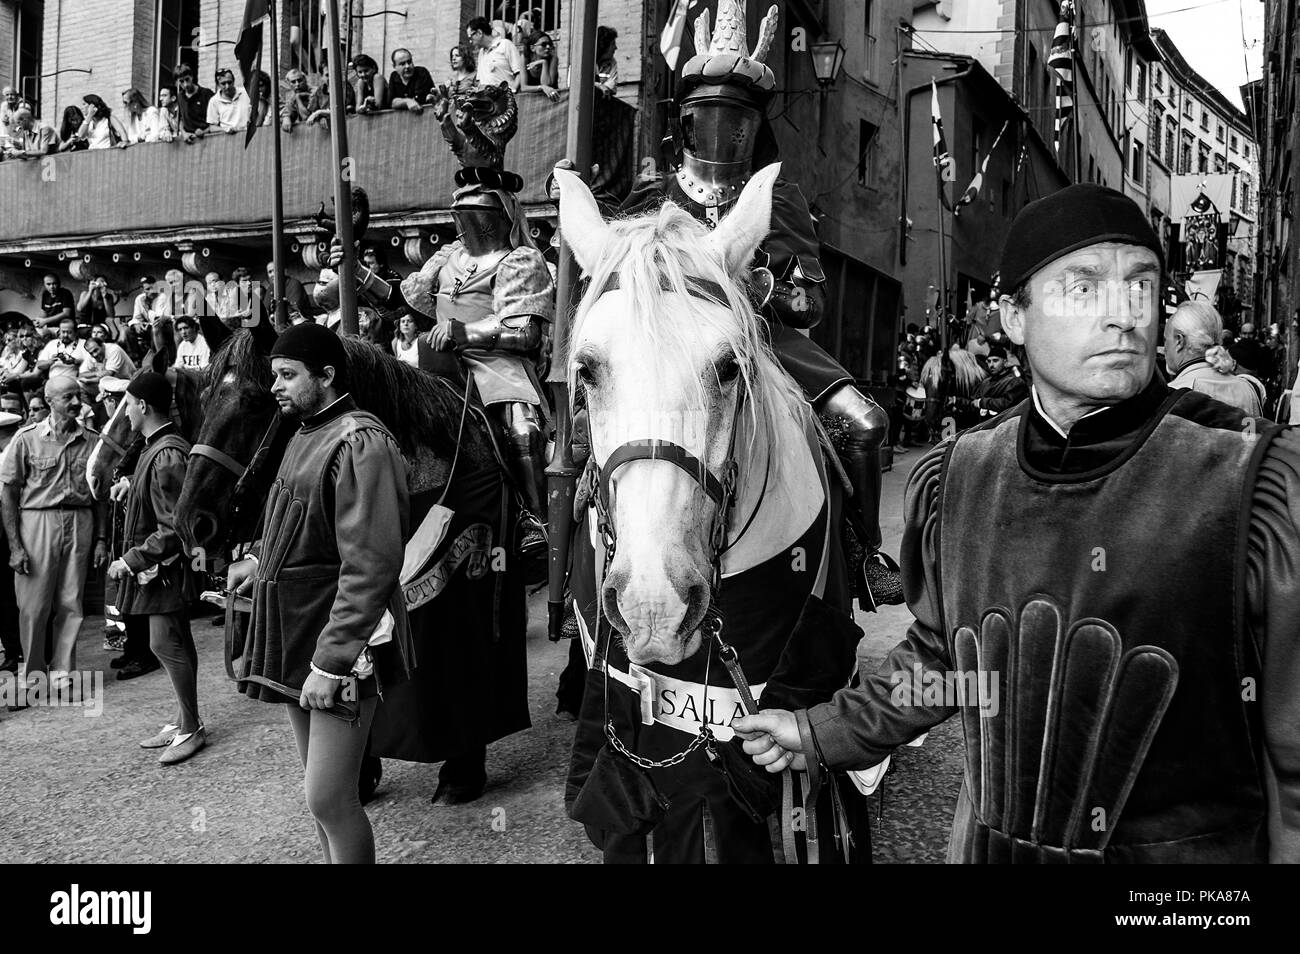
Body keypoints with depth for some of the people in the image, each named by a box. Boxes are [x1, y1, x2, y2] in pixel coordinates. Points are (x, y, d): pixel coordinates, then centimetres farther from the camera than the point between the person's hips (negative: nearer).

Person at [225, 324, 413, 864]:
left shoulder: (360, 442, -18)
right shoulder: (305, 435, 11)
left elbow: (370, 565, -23)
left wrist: (331, 661, -24)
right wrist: (263, 562, 8)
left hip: (340, 645, -9)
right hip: (295, 636, 9)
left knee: (329, 799, -4)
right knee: (321, 789, 18)